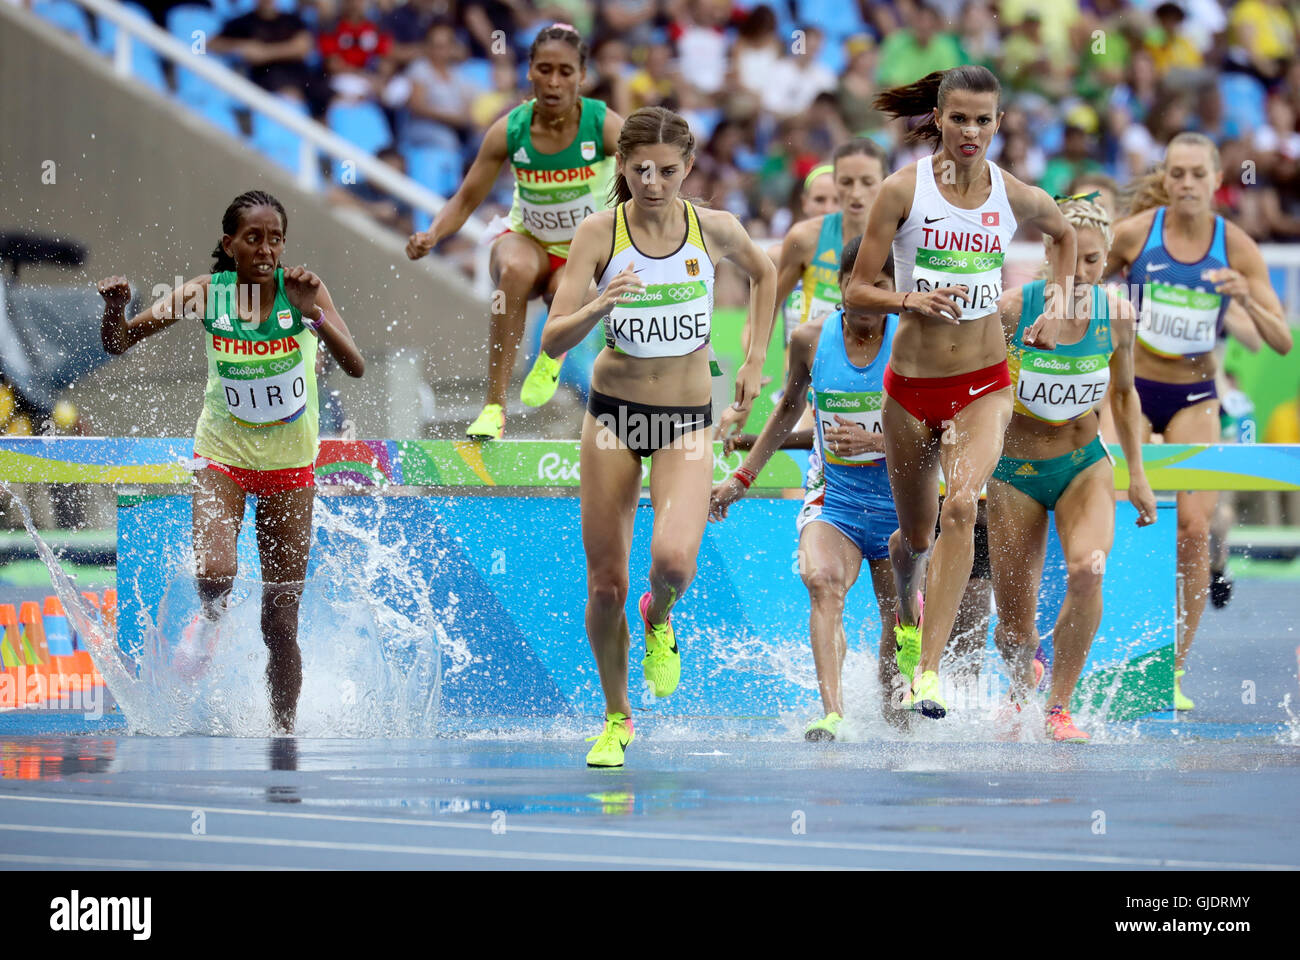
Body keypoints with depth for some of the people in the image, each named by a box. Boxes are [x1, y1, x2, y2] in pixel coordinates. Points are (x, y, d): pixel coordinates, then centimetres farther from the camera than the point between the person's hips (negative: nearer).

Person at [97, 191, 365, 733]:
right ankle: (211, 618, 9)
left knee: (281, 619, 3)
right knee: (214, 572, -27)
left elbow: (355, 367, -23)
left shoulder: (300, 289, -12)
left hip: (290, 463, 0)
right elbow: (119, 345, -8)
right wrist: (116, 312, -30)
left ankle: (283, 729, 21)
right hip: (223, 454, 0)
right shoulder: (207, 293, -11)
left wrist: (314, 314, -38)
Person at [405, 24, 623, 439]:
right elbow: (466, 200, -6)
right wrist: (431, 235, -25)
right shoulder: (509, 130, -14)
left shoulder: (605, 126, -18)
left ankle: (553, 354, 5)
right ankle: (494, 407, -36)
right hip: (528, 239, 1)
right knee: (515, 270, -38)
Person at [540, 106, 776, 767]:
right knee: (605, 582, 2)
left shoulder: (714, 229, -6)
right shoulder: (599, 233, -10)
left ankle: (659, 618, 13)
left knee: (674, 559, -24)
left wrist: (755, 360, 13)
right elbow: (552, 341, -15)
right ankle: (616, 718, 24)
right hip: (613, 412, 0)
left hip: (687, 420, 0)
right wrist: (600, 307, -33)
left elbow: (763, 273, 18)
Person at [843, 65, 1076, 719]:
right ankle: (907, 614, 50)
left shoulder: (1016, 198, -2)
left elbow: (1063, 232, 23)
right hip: (912, 384, 0)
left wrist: (1058, 304, 11)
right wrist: (909, 301, -26)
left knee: (961, 506, -25)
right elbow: (856, 292, -7)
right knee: (916, 532, 14)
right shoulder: (904, 190, -9)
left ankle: (928, 668, -26)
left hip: (985, 383, 0)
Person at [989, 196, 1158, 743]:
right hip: (1015, 471, -1)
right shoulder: (1012, 311, -19)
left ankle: (1059, 708, -17)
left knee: (1086, 570, -30)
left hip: (1085, 465, 1)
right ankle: (1022, 688, 40)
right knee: (1015, 630, 2)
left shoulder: (1117, 317, -10)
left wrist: (1137, 475, 7)